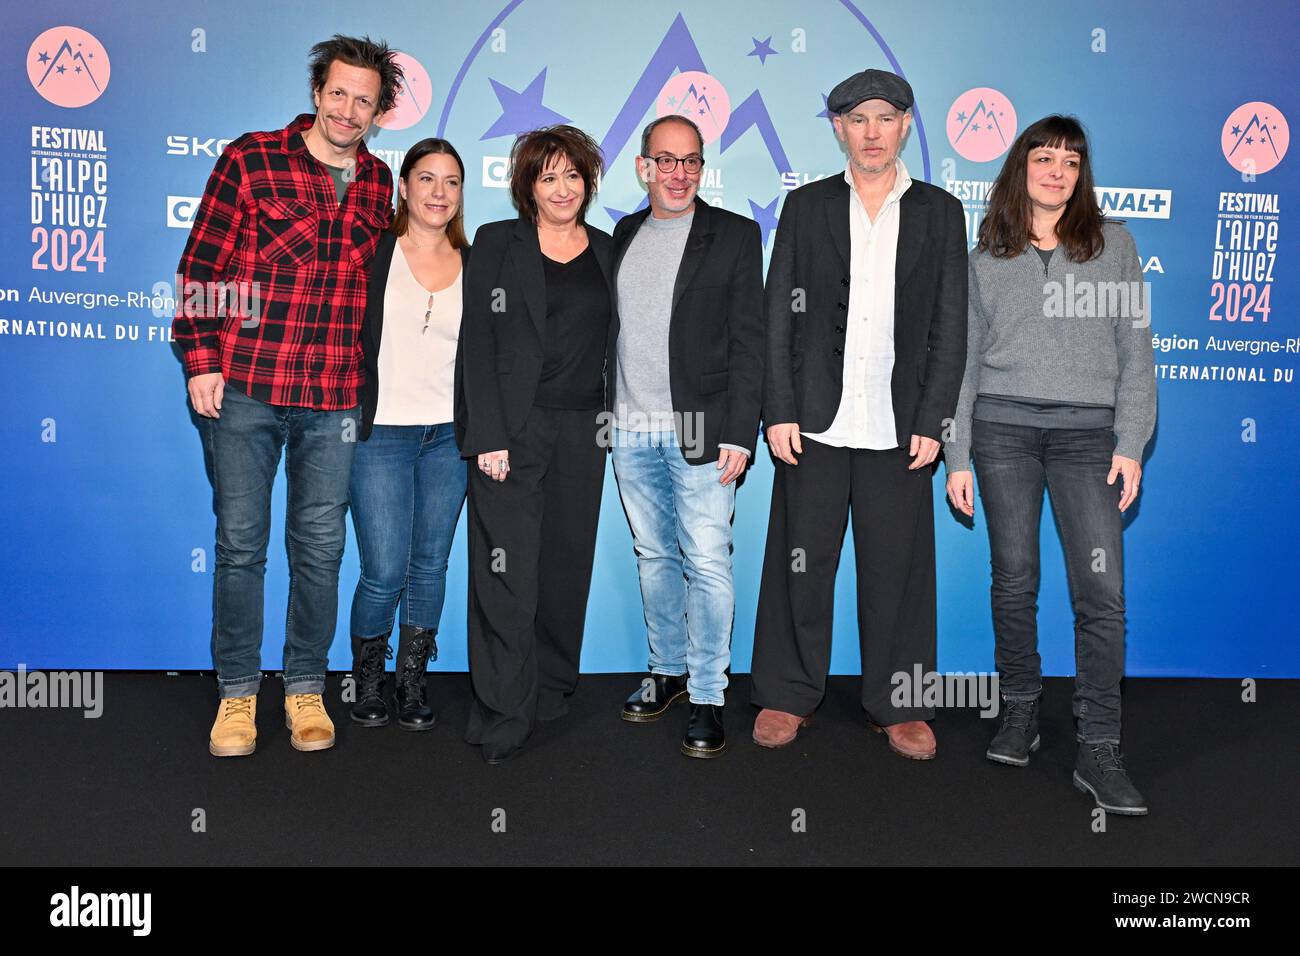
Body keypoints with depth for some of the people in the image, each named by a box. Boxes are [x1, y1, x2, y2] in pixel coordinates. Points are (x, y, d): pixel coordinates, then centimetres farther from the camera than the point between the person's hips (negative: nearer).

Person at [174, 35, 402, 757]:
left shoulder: (378, 183, 9)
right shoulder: (249, 160, -1)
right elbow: (201, 265, 0)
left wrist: (369, 372, 14)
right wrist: (201, 360, -6)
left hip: (334, 398, 3)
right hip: (243, 388, -2)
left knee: (320, 546, 7)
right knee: (240, 541, 4)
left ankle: (305, 688, 22)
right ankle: (237, 690, 19)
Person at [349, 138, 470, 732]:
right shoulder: (371, 253, 0)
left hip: (448, 437, 3)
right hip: (379, 433, -3)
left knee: (431, 564, 9)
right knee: (385, 571, -5)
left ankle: (412, 682, 25)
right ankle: (367, 678, 20)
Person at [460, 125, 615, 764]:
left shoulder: (608, 251, 13)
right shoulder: (498, 242, 3)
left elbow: (613, 343, 16)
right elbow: (478, 341, -4)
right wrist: (488, 436, -12)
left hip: (583, 431, 4)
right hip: (512, 429, -3)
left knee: (567, 562, 9)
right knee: (508, 569, -6)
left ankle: (551, 687, 25)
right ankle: (503, 717, 2)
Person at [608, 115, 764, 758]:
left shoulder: (735, 236, 1)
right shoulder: (622, 236, 14)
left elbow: (749, 341, -4)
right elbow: (611, 332, 14)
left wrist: (739, 434, -11)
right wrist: (603, 416, 7)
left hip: (699, 433, -4)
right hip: (629, 433, 4)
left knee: (707, 564, -5)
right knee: (654, 558, 13)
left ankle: (708, 696, 5)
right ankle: (668, 669, 28)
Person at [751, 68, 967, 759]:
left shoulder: (940, 213, 8)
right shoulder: (805, 207, 7)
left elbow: (949, 328, 5)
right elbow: (778, 315, 4)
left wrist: (932, 421, -3)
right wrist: (779, 411, -4)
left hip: (899, 428, 0)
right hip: (815, 423, 0)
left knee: (899, 568, 6)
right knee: (801, 562, 6)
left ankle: (898, 704, 21)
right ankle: (788, 695, 21)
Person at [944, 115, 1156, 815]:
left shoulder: (1113, 245, 10)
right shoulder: (985, 259, 10)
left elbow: (1134, 351, 6)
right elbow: (963, 360, 11)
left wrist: (1130, 444, -3)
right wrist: (957, 457, 6)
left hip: (1087, 429, 0)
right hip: (1002, 424, 1)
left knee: (1102, 587, -9)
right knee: (1014, 579, 4)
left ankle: (1098, 751, -3)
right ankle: (1019, 711, 22)